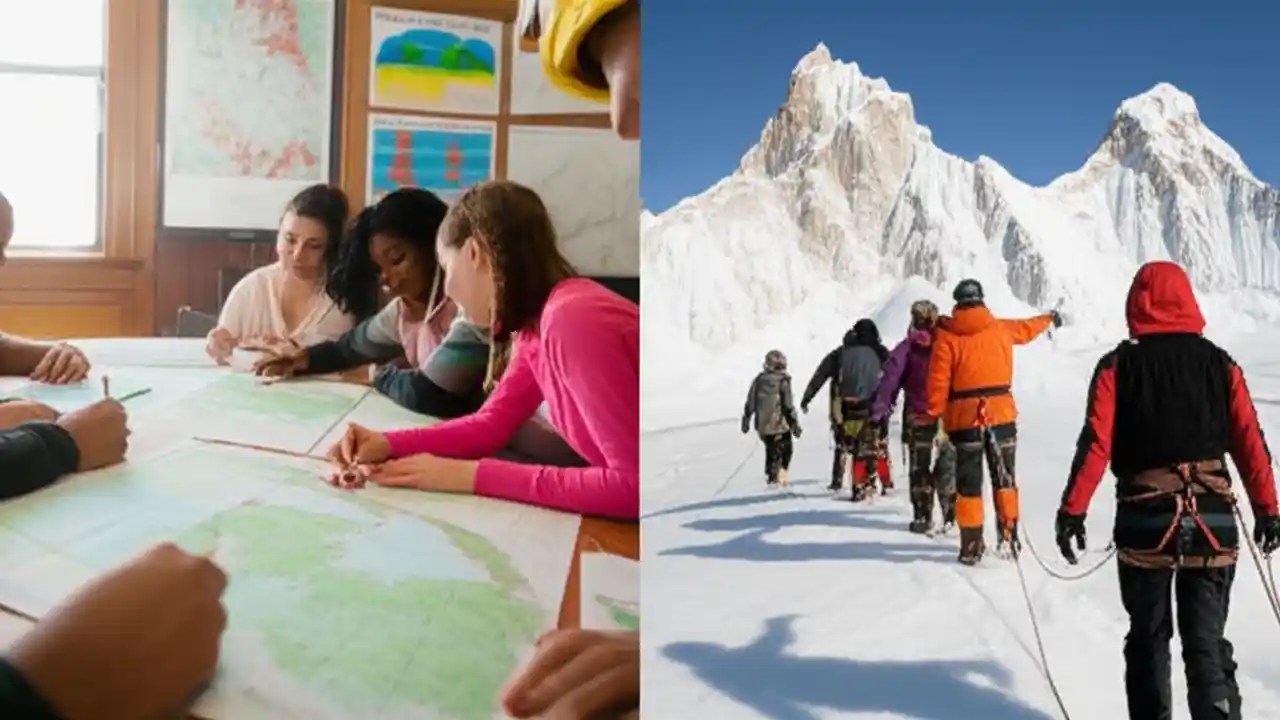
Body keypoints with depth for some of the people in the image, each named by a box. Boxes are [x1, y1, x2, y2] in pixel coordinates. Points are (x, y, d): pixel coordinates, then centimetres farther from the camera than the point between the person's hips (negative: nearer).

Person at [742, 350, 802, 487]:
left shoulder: (759, 380, 3)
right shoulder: (783, 381, -10)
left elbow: (750, 403, 6)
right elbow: (788, 406, -10)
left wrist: (746, 420, 15)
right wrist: (795, 424, -3)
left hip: (762, 424, 5)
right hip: (779, 424, -5)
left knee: (770, 450, 19)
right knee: (785, 450, 9)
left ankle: (770, 475, 18)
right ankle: (781, 474, -4)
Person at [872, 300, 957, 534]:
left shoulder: (907, 347, -4)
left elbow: (890, 379, -10)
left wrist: (880, 409, -8)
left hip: (918, 417, -1)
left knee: (919, 468, 7)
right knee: (947, 468, 11)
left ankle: (922, 517, 6)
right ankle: (951, 517, 10)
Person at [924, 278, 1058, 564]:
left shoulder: (946, 336, -6)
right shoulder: (1001, 329, 5)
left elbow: (938, 380, -10)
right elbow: (1027, 328, 26)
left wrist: (935, 415, -3)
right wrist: (1049, 319, 47)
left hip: (964, 418, -2)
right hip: (1001, 414, 2)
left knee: (969, 484, 4)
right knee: (1003, 479, 15)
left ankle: (971, 546, 3)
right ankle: (1008, 537, 15)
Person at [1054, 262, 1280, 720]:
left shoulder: (1118, 366, -3)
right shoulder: (1220, 364, 3)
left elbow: (1096, 443, -9)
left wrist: (1073, 510, -5)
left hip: (1145, 523, -1)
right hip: (1213, 523, 1)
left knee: (1148, 640, 15)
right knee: (1206, 644, 7)